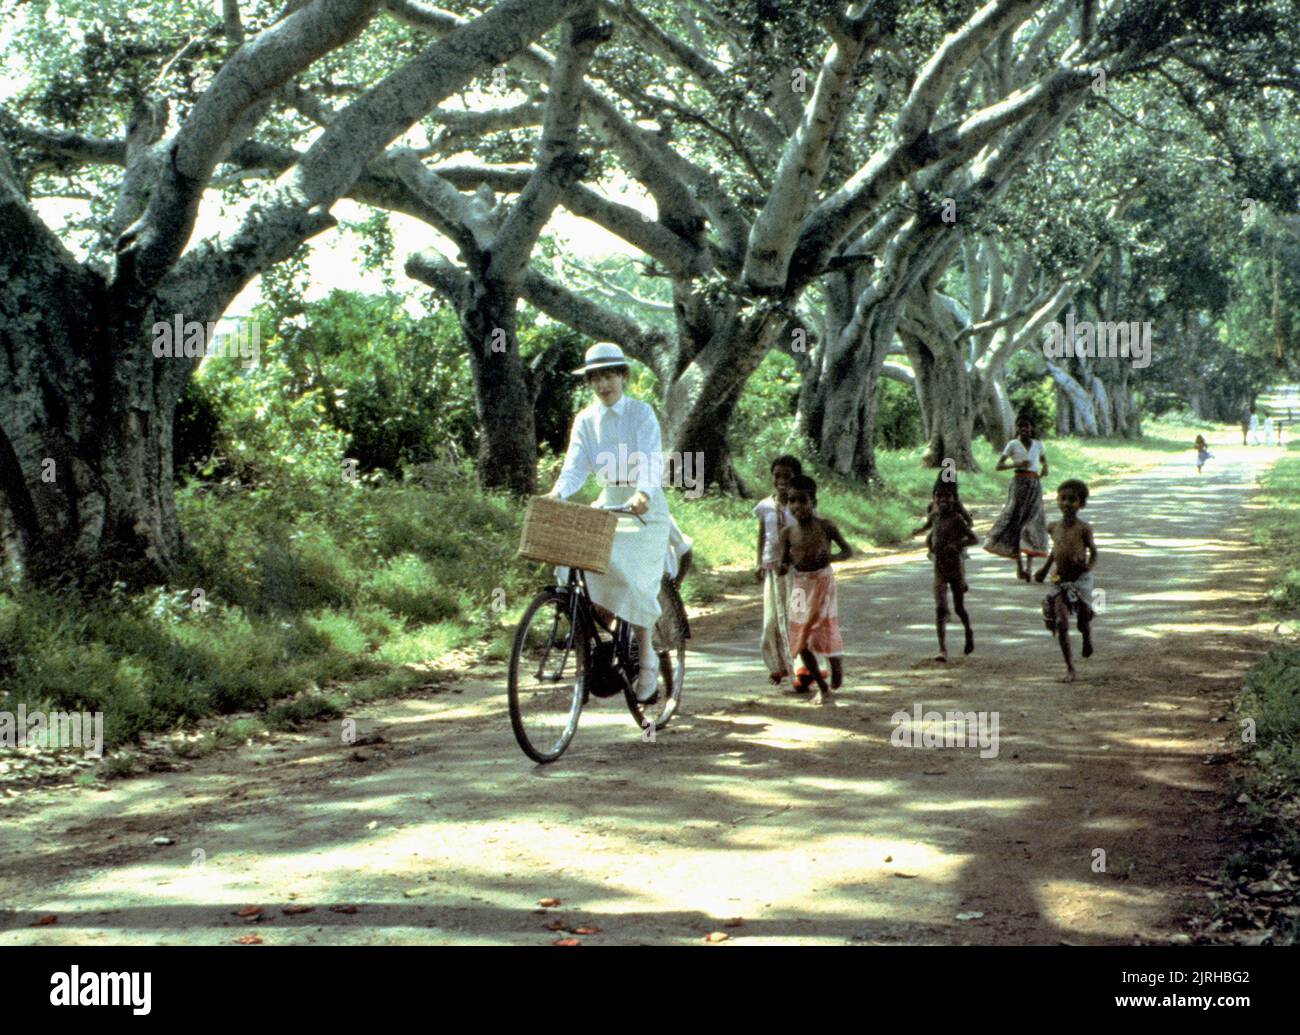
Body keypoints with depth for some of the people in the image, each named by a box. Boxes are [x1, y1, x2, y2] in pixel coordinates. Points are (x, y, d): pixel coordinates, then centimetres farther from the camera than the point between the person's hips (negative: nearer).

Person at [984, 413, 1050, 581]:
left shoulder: (1038, 444, 11)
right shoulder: (1013, 444, 0)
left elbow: (1044, 460, 27)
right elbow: (999, 465, -3)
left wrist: (1045, 469, 4)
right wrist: (1016, 464, -18)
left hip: (1035, 484, 3)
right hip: (1019, 483, -3)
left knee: (1033, 520, -4)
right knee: (1016, 519, -4)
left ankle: (1029, 566, -4)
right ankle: (1019, 565, 2)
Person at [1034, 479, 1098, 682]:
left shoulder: (1083, 529, -10)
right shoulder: (1054, 527, 3)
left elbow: (1093, 551, -1)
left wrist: (1090, 566, -21)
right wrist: (1045, 568, 24)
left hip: (1081, 579, -3)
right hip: (1060, 580, 3)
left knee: (1083, 620, 4)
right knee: (1061, 624, -7)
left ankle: (1087, 638, 43)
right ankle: (1070, 668, -1)